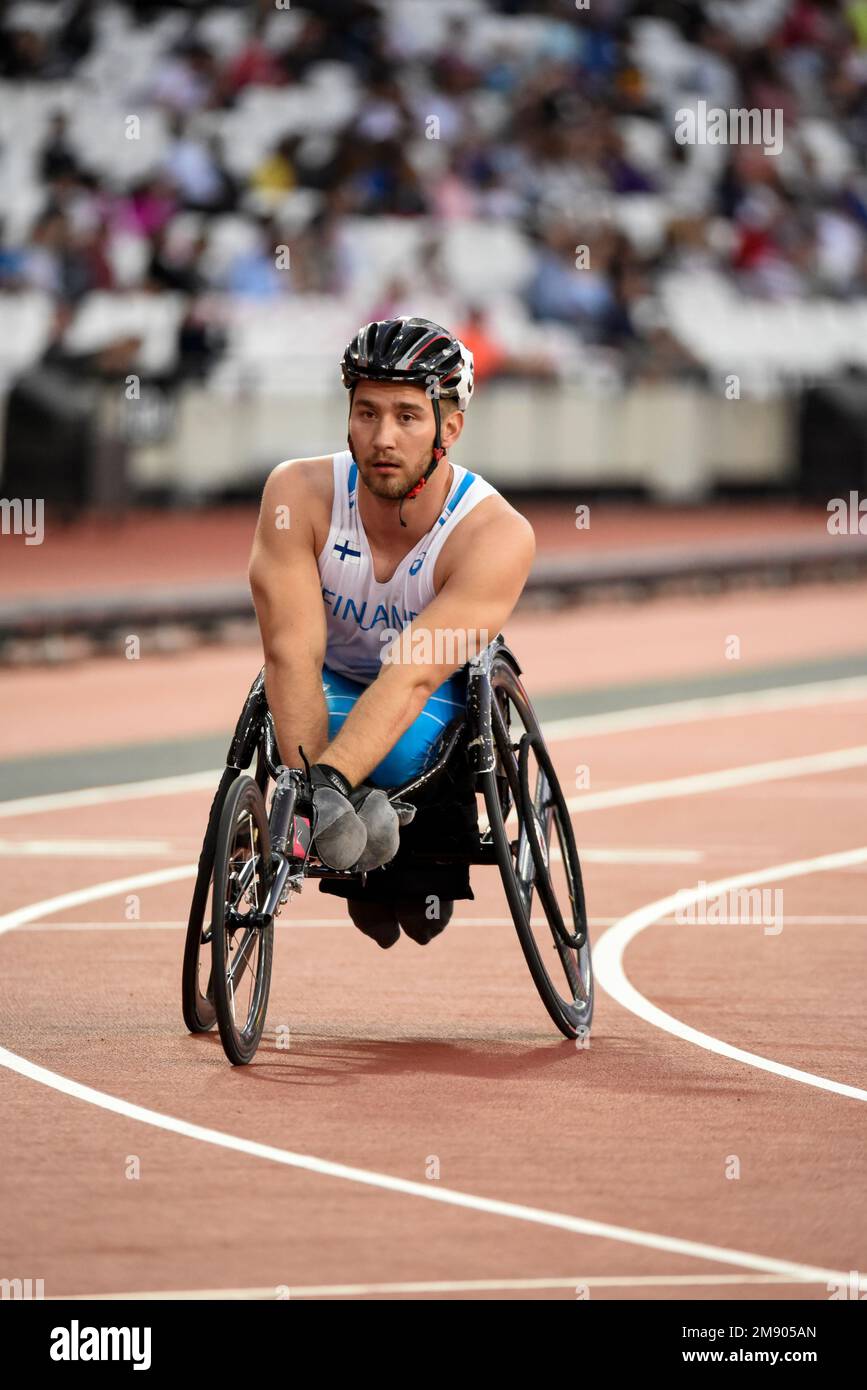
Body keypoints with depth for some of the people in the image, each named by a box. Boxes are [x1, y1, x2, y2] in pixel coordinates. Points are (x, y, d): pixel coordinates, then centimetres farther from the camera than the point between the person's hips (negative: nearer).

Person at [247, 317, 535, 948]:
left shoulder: (499, 535, -29)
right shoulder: (300, 494, -24)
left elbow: (413, 676, -39)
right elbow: (293, 651, -30)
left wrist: (329, 785, -52)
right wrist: (308, 788, -43)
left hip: (442, 702, -2)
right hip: (333, 688, 2)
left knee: (401, 748, -34)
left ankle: (426, 875, 2)